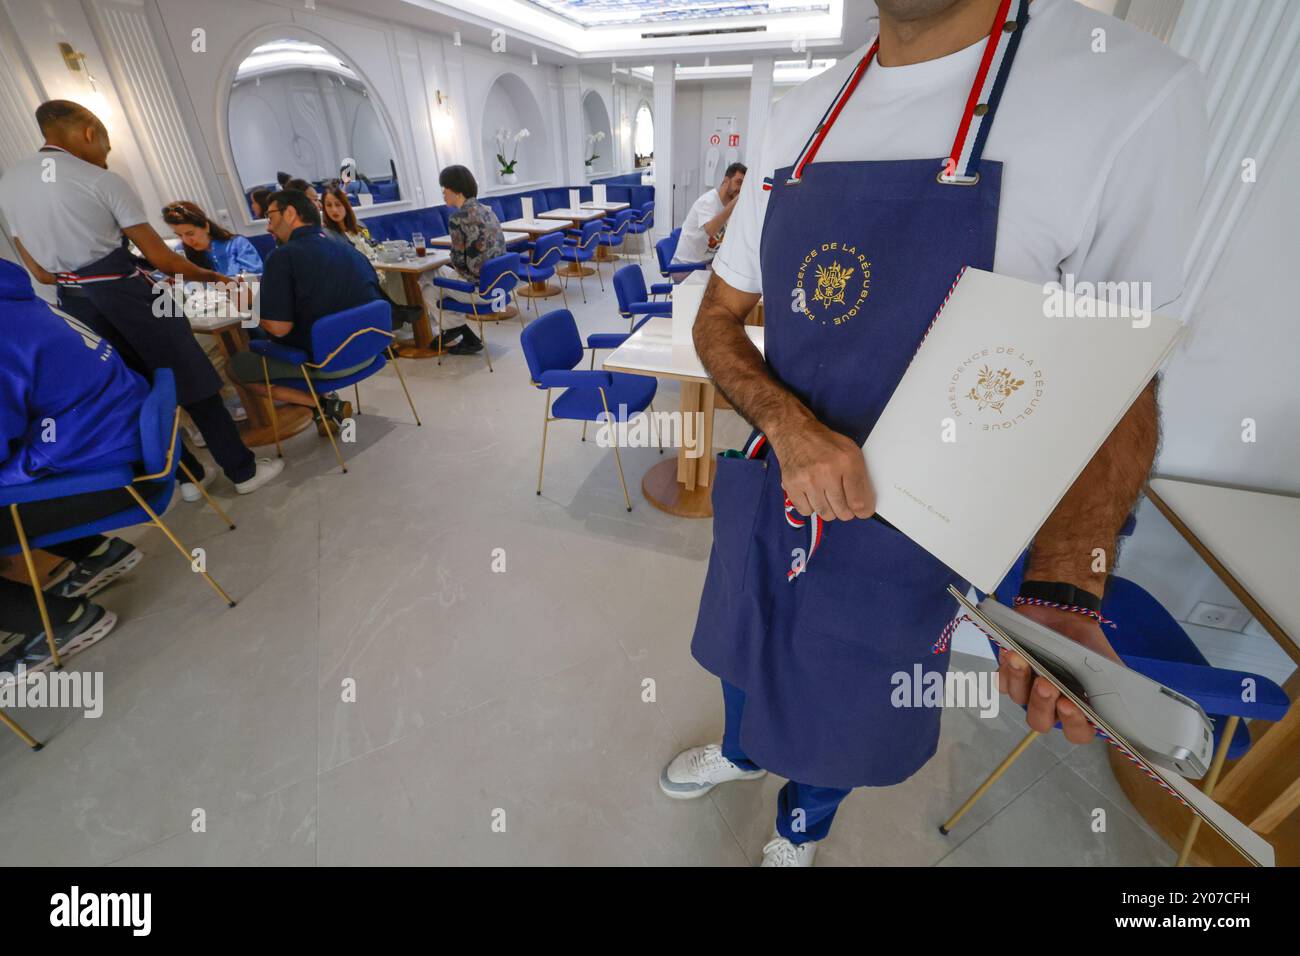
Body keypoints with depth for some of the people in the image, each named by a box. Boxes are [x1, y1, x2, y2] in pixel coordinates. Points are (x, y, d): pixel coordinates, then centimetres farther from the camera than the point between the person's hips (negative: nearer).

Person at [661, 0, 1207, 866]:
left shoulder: (1136, 94, -15)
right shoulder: (801, 115, -3)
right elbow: (718, 321, -1)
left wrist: (1062, 595, -24)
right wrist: (788, 422, -21)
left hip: (907, 533, -3)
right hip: (763, 490, 4)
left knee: (842, 712, 22)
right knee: (748, 656, 28)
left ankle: (800, 830, 59)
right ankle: (742, 752, 65)